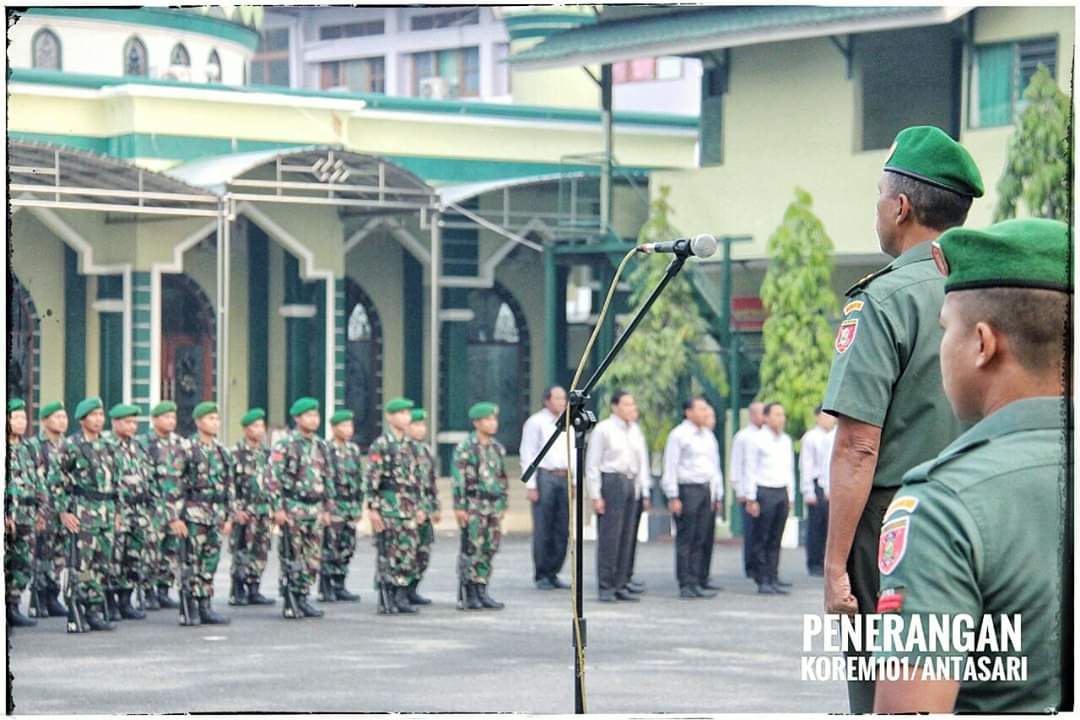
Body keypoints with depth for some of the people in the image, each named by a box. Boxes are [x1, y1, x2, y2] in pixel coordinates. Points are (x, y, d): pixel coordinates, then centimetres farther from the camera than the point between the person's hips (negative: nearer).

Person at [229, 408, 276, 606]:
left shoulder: (265, 453, 14)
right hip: (244, 511, -6)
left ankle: (253, 590, 13)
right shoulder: (237, 453, -7)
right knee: (242, 552, -6)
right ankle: (237, 593, -1)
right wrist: (237, 509, -16)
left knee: (261, 553, 6)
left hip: (264, 510, 7)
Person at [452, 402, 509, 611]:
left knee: (489, 550, 6)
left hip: (494, 505, 6)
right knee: (471, 550, -6)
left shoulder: (498, 448, 14)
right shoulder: (465, 448, -7)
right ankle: (466, 596, -1)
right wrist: (459, 506, -15)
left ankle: (481, 592, 12)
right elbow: (458, 479, -11)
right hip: (473, 505, -6)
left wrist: (503, 505, 17)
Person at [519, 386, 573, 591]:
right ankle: (541, 576, 1)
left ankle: (553, 574, 12)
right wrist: (531, 486, -10)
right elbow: (527, 456, -4)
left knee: (562, 530, 4)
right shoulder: (535, 422, -1)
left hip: (564, 477, 6)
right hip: (544, 476, -6)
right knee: (543, 529, -5)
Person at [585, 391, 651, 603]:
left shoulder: (635, 430, 14)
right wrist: (595, 496, -10)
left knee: (626, 538, 5)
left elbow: (642, 463, 19)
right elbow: (592, 464, -5)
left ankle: (621, 586, 10)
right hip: (611, 481, -6)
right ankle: (605, 588, -4)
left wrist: (645, 493, 14)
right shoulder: (603, 429, -4)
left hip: (631, 483, 6)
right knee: (609, 537, -8)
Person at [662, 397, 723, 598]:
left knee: (701, 540, 6)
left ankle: (696, 584, 9)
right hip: (687, 489, -7)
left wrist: (717, 495, 17)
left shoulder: (708, 436, 17)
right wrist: (673, 497, -12)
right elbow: (670, 467, -7)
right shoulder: (678, 435, -4)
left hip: (706, 490, 7)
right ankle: (685, 585, -3)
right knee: (685, 540, -5)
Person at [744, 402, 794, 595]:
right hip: (764, 492, -6)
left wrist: (790, 496, 15)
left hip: (782, 492, 6)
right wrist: (751, 499, -9)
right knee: (762, 539, -3)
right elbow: (750, 470, -5)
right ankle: (763, 581, -1)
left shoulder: (786, 440, 14)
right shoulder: (757, 440, -4)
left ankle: (774, 579, 11)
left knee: (776, 540, 7)